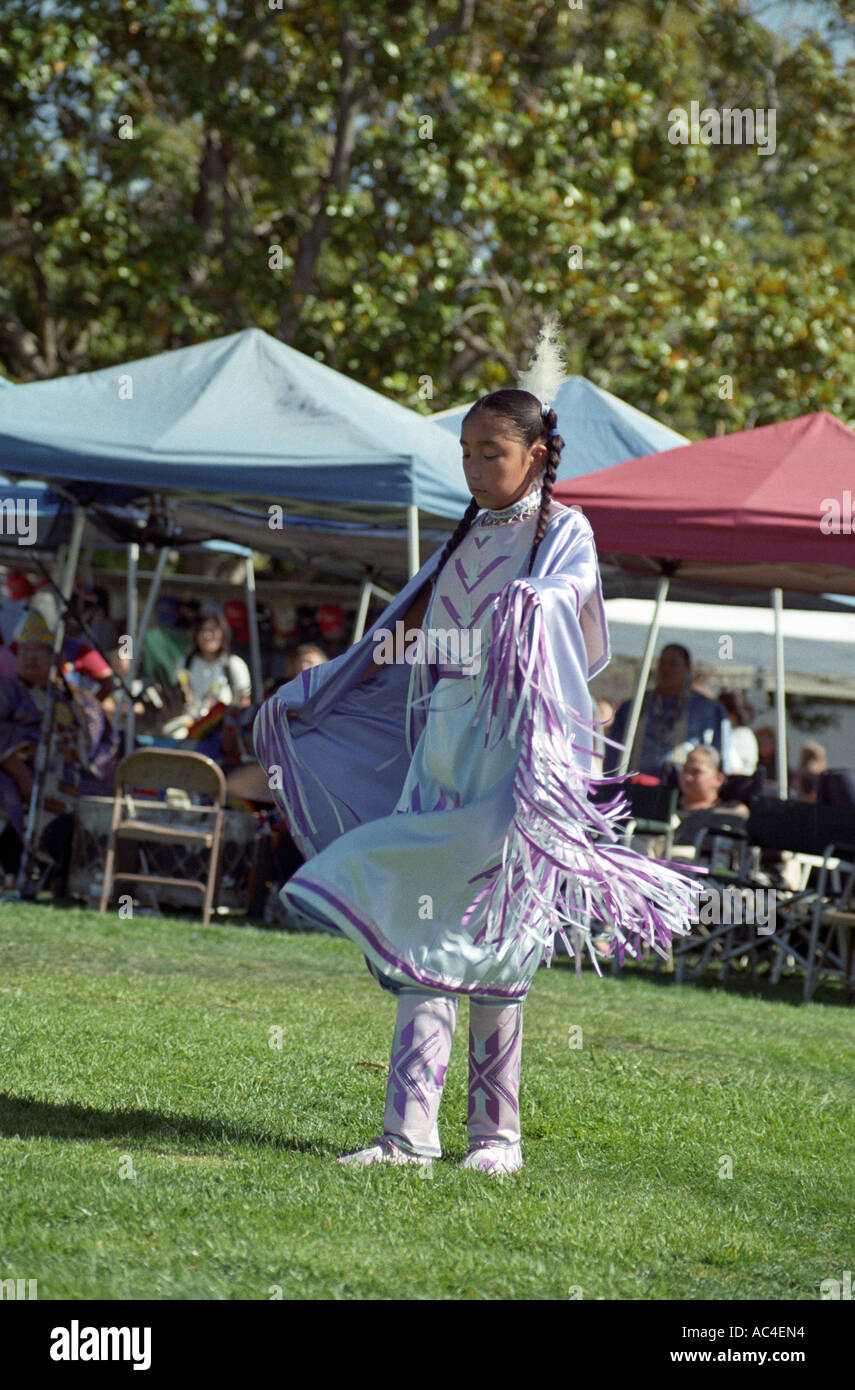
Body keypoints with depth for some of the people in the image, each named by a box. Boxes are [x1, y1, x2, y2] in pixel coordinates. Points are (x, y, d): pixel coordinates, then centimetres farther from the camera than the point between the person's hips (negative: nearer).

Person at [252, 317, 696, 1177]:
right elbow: (398, 638, 23)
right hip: (442, 743, 6)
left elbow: (566, 592, -19)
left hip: (512, 749, -6)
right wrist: (307, 700, 25)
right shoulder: (466, 539, 18)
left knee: (488, 945, -5)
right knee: (420, 939, -3)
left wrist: (534, 603, -41)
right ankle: (410, 1130, -6)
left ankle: (496, 1133, 4)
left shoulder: (563, 533, 1)